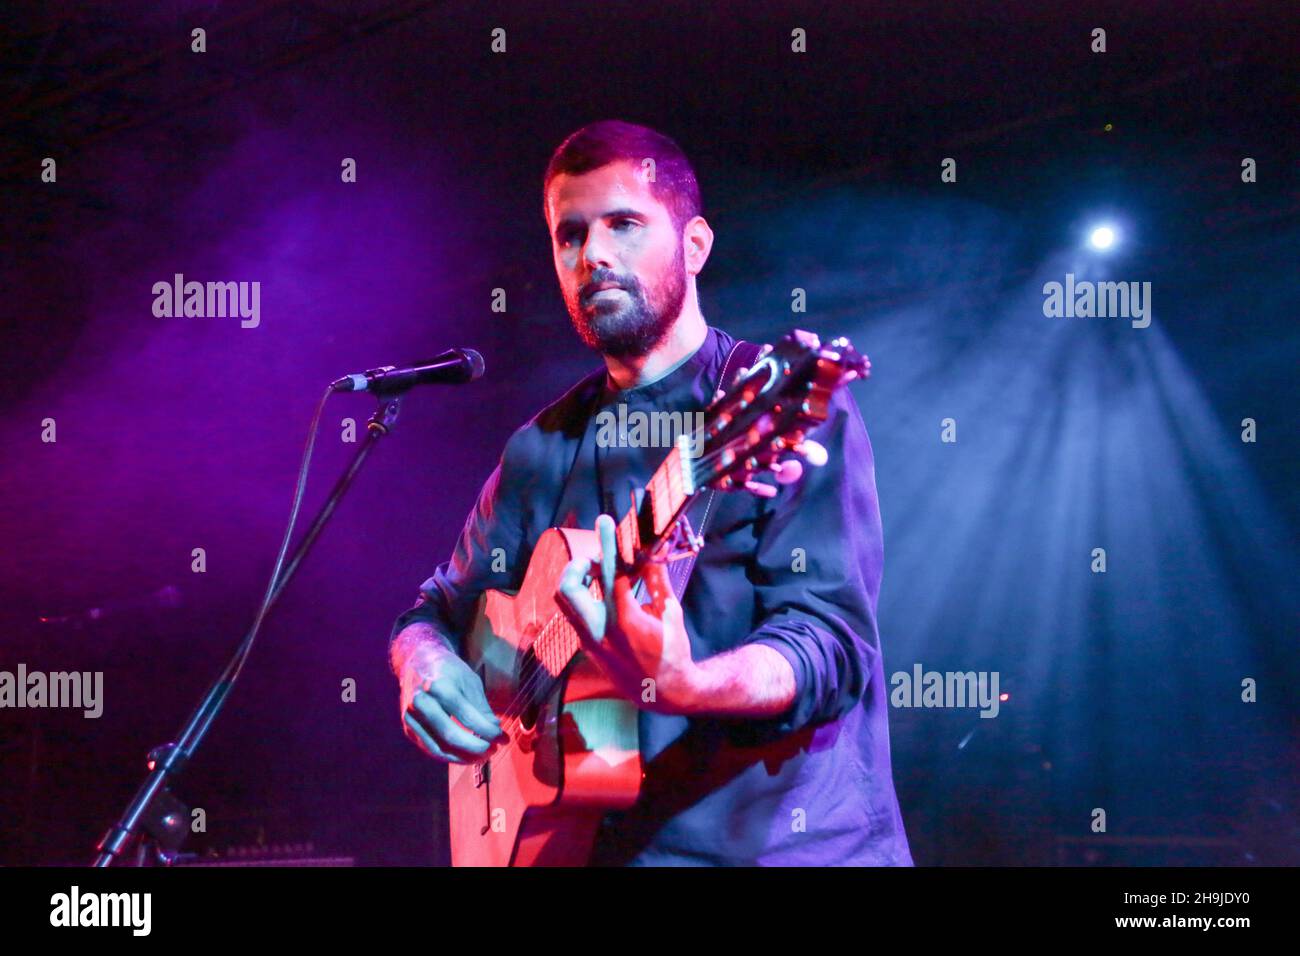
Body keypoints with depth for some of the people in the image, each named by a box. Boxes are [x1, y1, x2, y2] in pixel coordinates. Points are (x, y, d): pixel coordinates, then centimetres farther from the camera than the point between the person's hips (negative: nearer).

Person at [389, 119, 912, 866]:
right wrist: (427, 663, -4)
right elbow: (440, 609, 19)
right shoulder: (543, 450, 12)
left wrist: (681, 686, -30)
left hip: (777, 834, -5)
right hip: (604, 838, 6)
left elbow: (833, 640, -12)